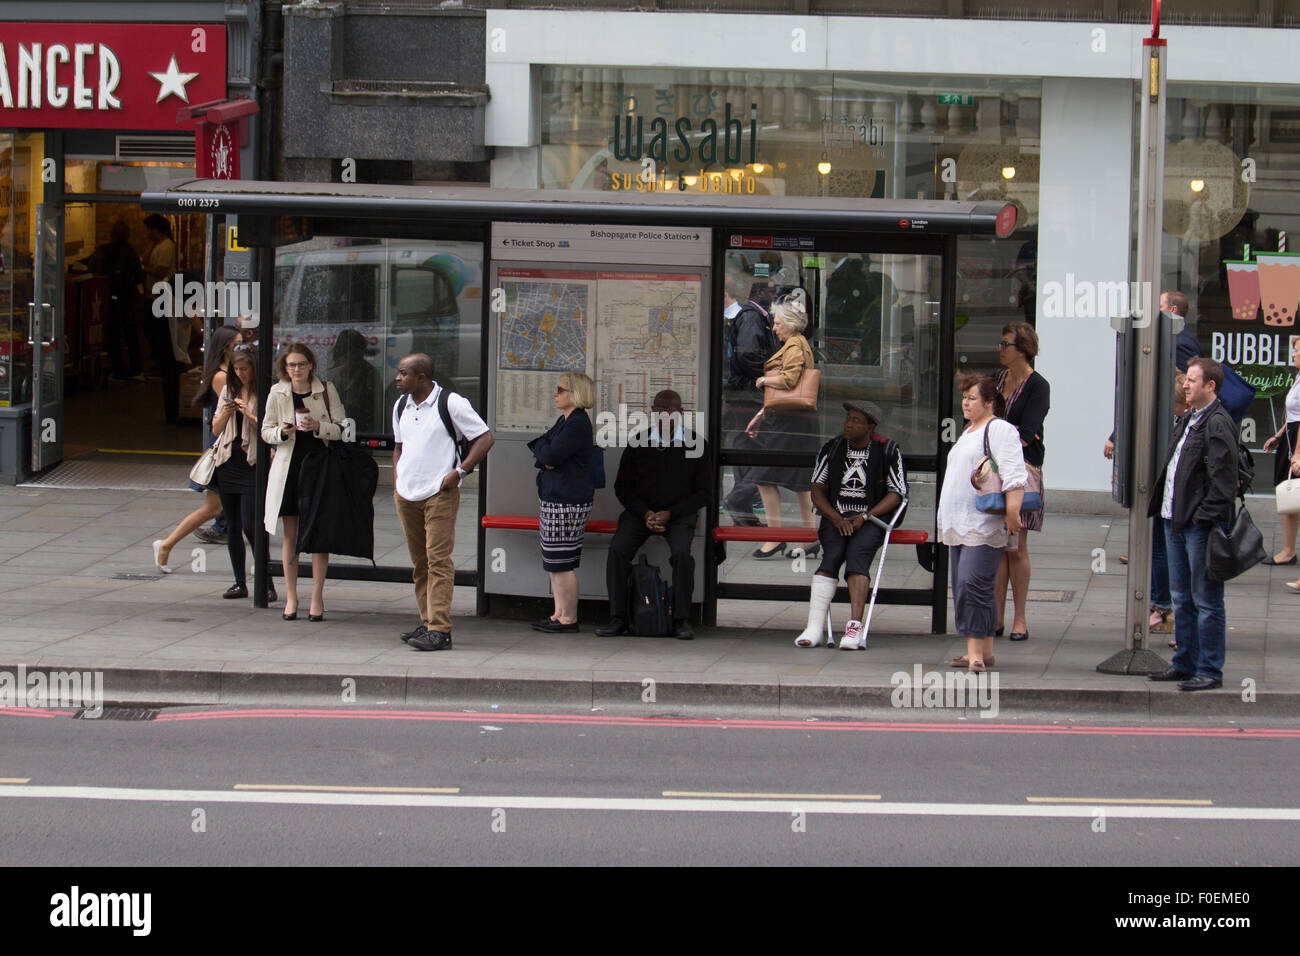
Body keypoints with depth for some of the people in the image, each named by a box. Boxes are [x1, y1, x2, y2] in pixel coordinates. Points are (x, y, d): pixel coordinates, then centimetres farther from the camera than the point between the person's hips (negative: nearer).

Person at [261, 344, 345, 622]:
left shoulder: (326, 390, -1)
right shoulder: (277, 394, 3)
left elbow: (342, 429, -1)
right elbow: (265, 431, 9)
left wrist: (319, 427, -19)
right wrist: (281, 432, -12)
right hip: (287, 468, 1)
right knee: (290, 535, 5)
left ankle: (317, 599, 5)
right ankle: (291, 597, 12)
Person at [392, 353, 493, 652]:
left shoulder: (452, 404, -7)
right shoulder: (401, 405, 13)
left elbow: (485, 438, -6)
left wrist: (459, 472, -12)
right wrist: (396, 484, 14)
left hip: (439, 494, -7)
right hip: (406, 493, 7)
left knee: (438, 560, -11)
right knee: (419, 561, 9)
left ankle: (439, 629, -15)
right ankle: (427, 621, 16)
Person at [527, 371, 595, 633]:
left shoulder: (578, 424, -15)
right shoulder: (564, 420, 17)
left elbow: (550, 456, -21)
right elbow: (545, 457, 17)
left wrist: (541, 446, 0)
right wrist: (545, 456, -6)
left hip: (568, 501, -11)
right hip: (553, 498, 11)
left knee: (561, 562, -8)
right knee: (553, 561, 13)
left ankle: (569, 618, -3)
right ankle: (559, 613, 18)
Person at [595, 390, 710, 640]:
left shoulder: (695, 445, 1)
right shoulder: (637, 444, 5)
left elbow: (702, 493, 3)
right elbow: (622, 487, 9)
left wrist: (670, 514, -10)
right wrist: (645, 513, -8)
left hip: (679, 514, -2)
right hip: (641, 511, 2)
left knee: (681, 552, -31)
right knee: (618, 549, -24)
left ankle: (681, 620, -23)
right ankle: (618, 618, -19)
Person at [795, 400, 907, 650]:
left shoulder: (888, 451, 2)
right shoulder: (831, 449, 10)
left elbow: (896, 495, 1)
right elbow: (817, 491, 9)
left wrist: (864, 517, -13)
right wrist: (837, 519, -9)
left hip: (871, 519, -2)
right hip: (835, 517, 2)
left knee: (857, 556, -31)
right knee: (832, 555, -27)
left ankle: (855, 627, -42)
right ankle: (814, 628, -38)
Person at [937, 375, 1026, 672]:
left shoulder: (999, 430, -8)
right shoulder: (969, 432, 23)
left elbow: (1014, 474, -18)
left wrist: (1012, 511, -26)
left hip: (985, 525, -10)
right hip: (960, 525, 10)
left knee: (973, 584, -16)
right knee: (963, 588, 8)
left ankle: (977, 651, -15)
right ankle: (982, 651, 12)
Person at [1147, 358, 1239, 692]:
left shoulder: (1218, 424, -14)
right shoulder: (1188, 419, 15)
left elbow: (1223, 479, -18)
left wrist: (1204, 517, -19)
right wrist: (1166, 509, 15)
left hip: (1201, 525, -10)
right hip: (1176, 520, 10)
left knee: (1206, 600, -2)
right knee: (1181, 598, 16)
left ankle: (1209, 670, 4)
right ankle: (1185, 663, 26)